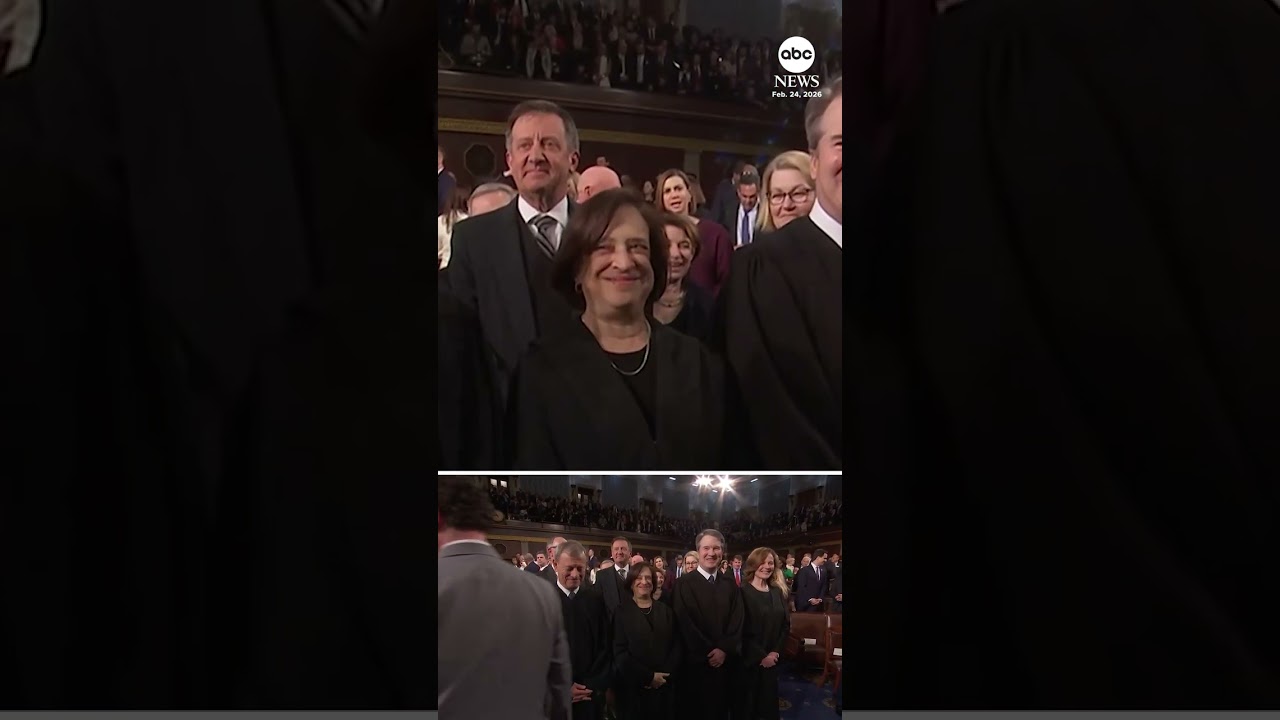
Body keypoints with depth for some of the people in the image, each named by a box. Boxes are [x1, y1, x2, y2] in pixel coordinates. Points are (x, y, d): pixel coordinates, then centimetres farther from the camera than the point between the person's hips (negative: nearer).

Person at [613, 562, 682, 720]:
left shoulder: (665, 611, 11)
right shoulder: (621, 612, -2)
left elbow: (676, 645, 7)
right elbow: (619, 652, -9)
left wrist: (665, 674, -8)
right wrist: (648, 676, -13)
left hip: (664, 687, 3)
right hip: (633, 689, -3)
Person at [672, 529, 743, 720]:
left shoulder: (730, 585, 8)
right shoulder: (684, 583, -6)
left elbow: (737, 621, 1)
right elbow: (685, 622, -12)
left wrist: (725, 650, -13)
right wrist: (708, 653, -13)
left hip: (724, 661, 4)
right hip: (695, 662, -3)